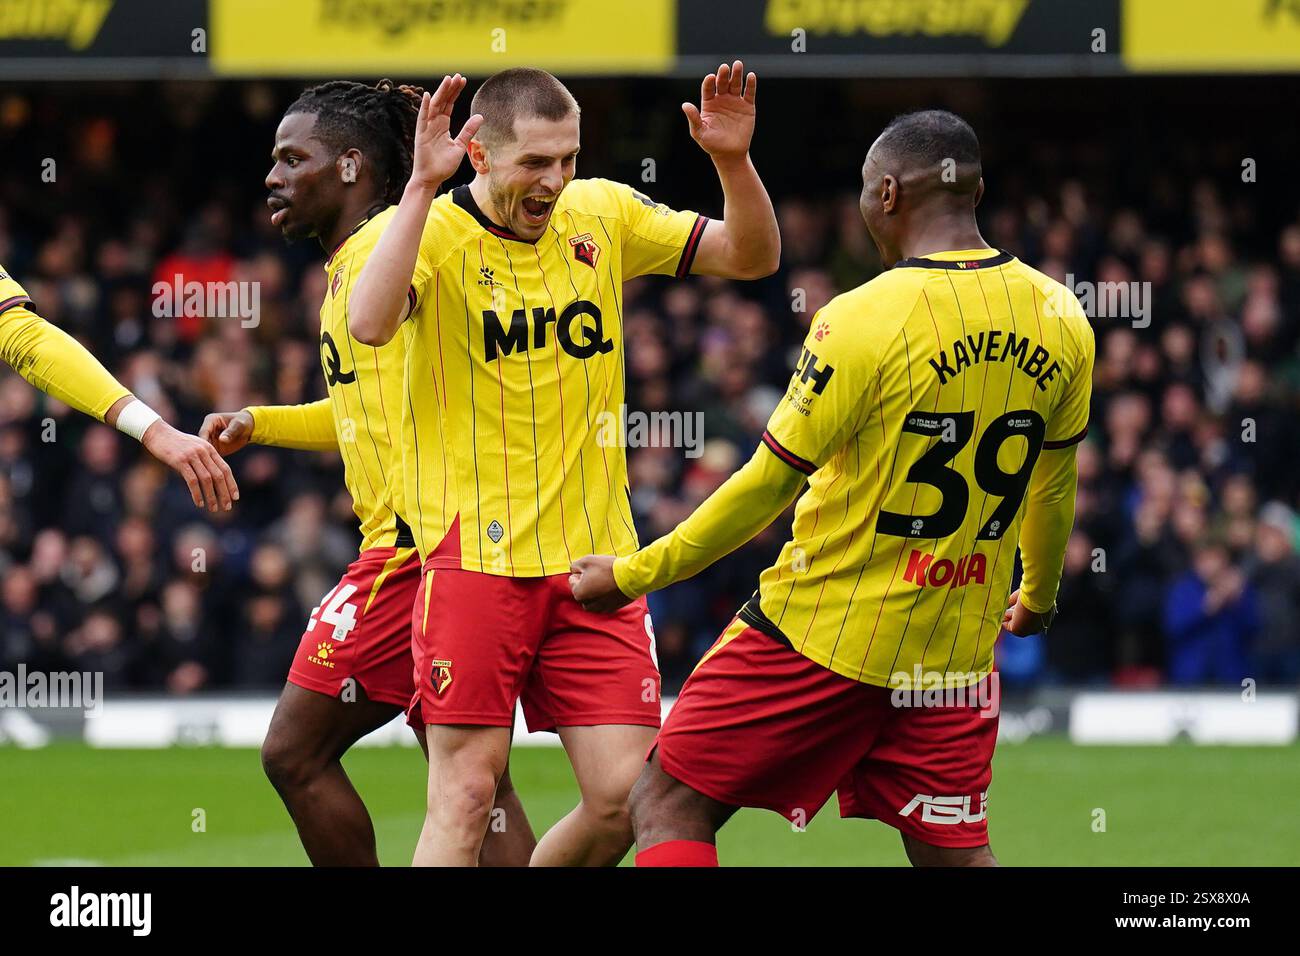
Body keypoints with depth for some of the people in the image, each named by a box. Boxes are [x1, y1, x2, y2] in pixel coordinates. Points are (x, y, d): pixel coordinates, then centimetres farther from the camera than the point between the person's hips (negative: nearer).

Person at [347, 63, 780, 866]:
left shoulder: (603, 214, 6)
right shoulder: (439, 232, -8)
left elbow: (751, 257, 11)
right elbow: (370, 324, -28)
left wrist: (734, 161, -7)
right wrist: (423, 184, -32)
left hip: (596, 559, 4)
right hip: (477, 559, -4)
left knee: (627, 800, 0)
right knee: (466, 795, -7)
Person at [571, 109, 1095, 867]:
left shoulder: (860, 322, -16)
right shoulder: (1059, 318, 1)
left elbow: (768, 489, -12)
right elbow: (1054, 487, 16)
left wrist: (632, 576, -1)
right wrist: (1039, 597, 35)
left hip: (821, 634, -5)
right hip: (955, 651, 6)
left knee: (670, 804, 3)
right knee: (954, 852, 12)